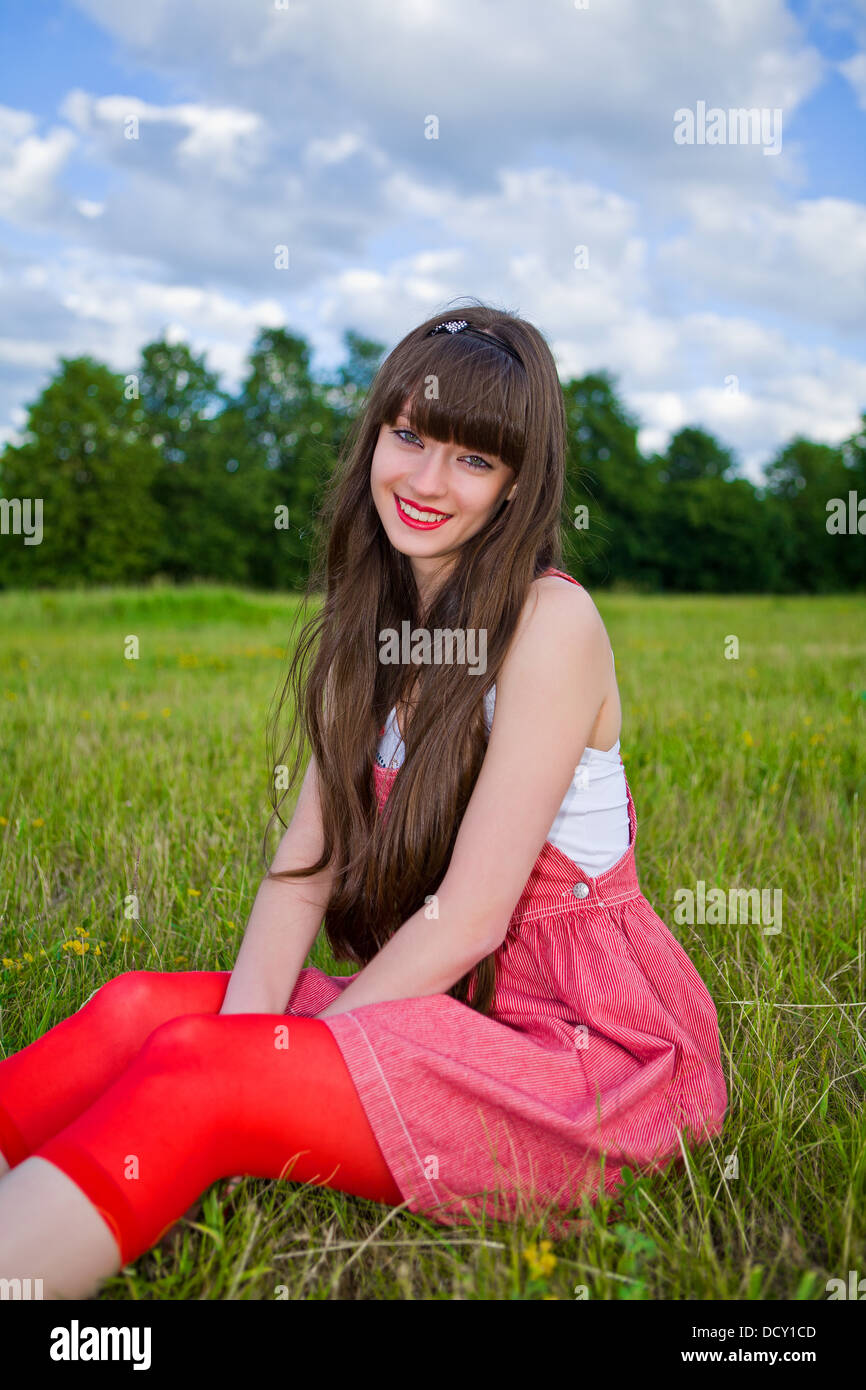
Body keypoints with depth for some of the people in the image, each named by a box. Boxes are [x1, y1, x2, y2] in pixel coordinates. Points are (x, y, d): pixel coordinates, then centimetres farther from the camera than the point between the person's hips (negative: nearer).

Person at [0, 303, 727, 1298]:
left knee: (190, 1070, -24)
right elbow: (307, 853, 1)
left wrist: (271, 1063, -15)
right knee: (142, 1005, -13)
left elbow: (470, 916, -18)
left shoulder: (550, 621, -15)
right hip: (445, 997, 7)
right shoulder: (373, 618, 8)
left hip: (589, 1039, -6)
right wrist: (246, 1030, -14)